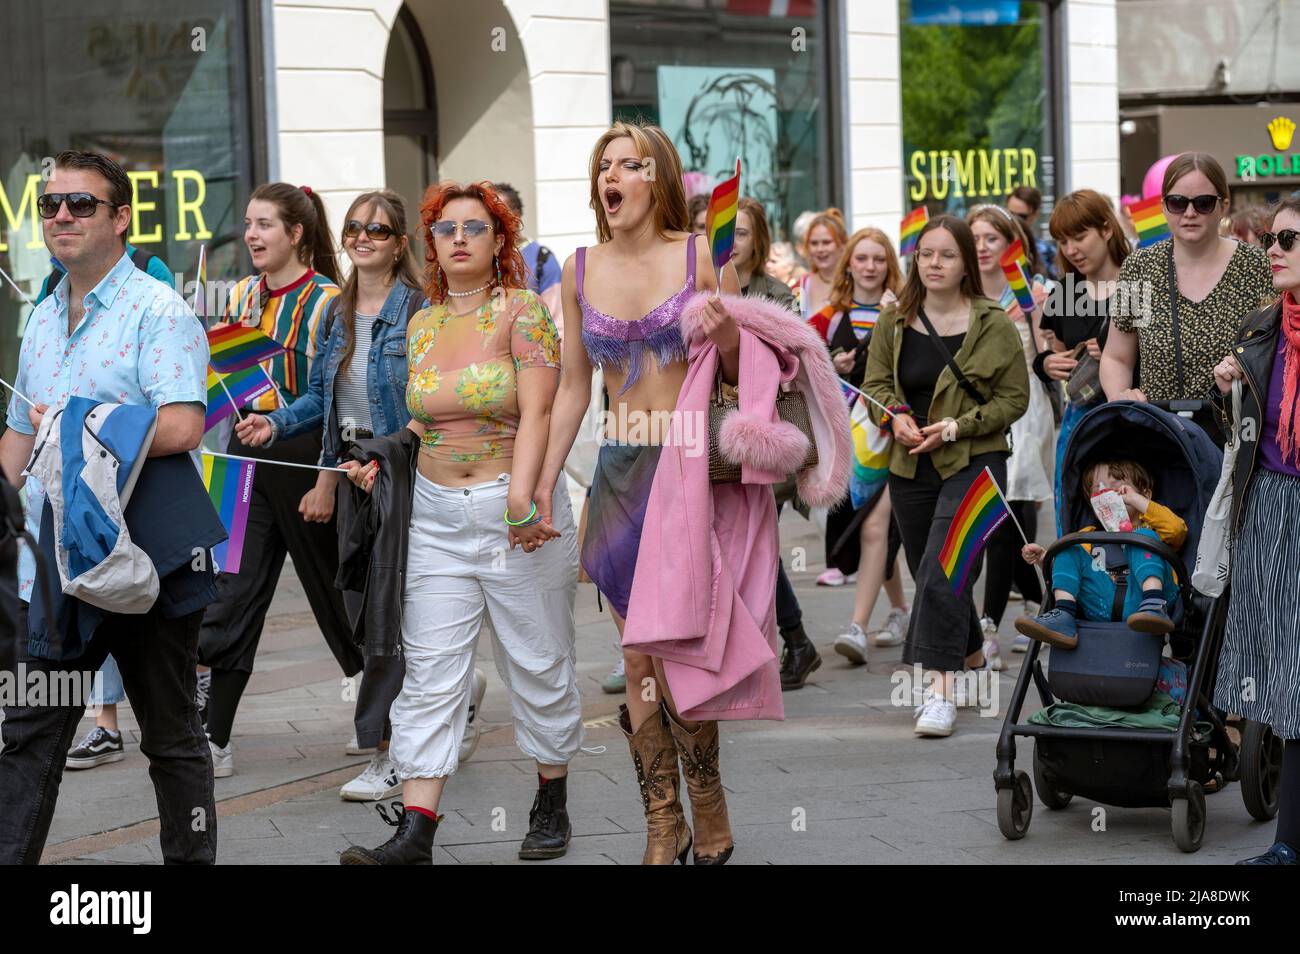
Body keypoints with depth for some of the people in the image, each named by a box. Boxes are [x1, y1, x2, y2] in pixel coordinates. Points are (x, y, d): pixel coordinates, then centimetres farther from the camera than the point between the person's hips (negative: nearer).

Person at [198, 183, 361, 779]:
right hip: (248, 454, 6)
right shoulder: (244, 295, 9)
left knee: (328, 584, 8)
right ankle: (213, 740, -1)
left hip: (304, 455, -6)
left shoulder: (325, 301, -10)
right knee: (233, 593, 0)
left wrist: (326, 483, -17)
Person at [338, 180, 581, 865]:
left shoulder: (521, 313, -6)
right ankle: (415, 832, -5)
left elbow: (536, 415, -15)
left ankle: (552, 805, 26)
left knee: (538, 666, 8)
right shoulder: (421, 326, 11)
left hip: (516, 507, -4)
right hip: (436, 515, 5)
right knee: (430, 674, -2)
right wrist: (382, 456, 5)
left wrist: (520, 502, -25)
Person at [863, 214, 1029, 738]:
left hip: (973, 461, -5)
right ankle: (972, 654, 39)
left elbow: (1015, 398, -2)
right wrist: (895, 415, -9)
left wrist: (956, 427, -14)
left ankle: (941, 689, -19)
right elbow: (875, 381, 12)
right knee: (926, 572, 15)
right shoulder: (894, 321, 5)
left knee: (943, 572, -19)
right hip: (909, 465, 5)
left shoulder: (994, 326, -6)